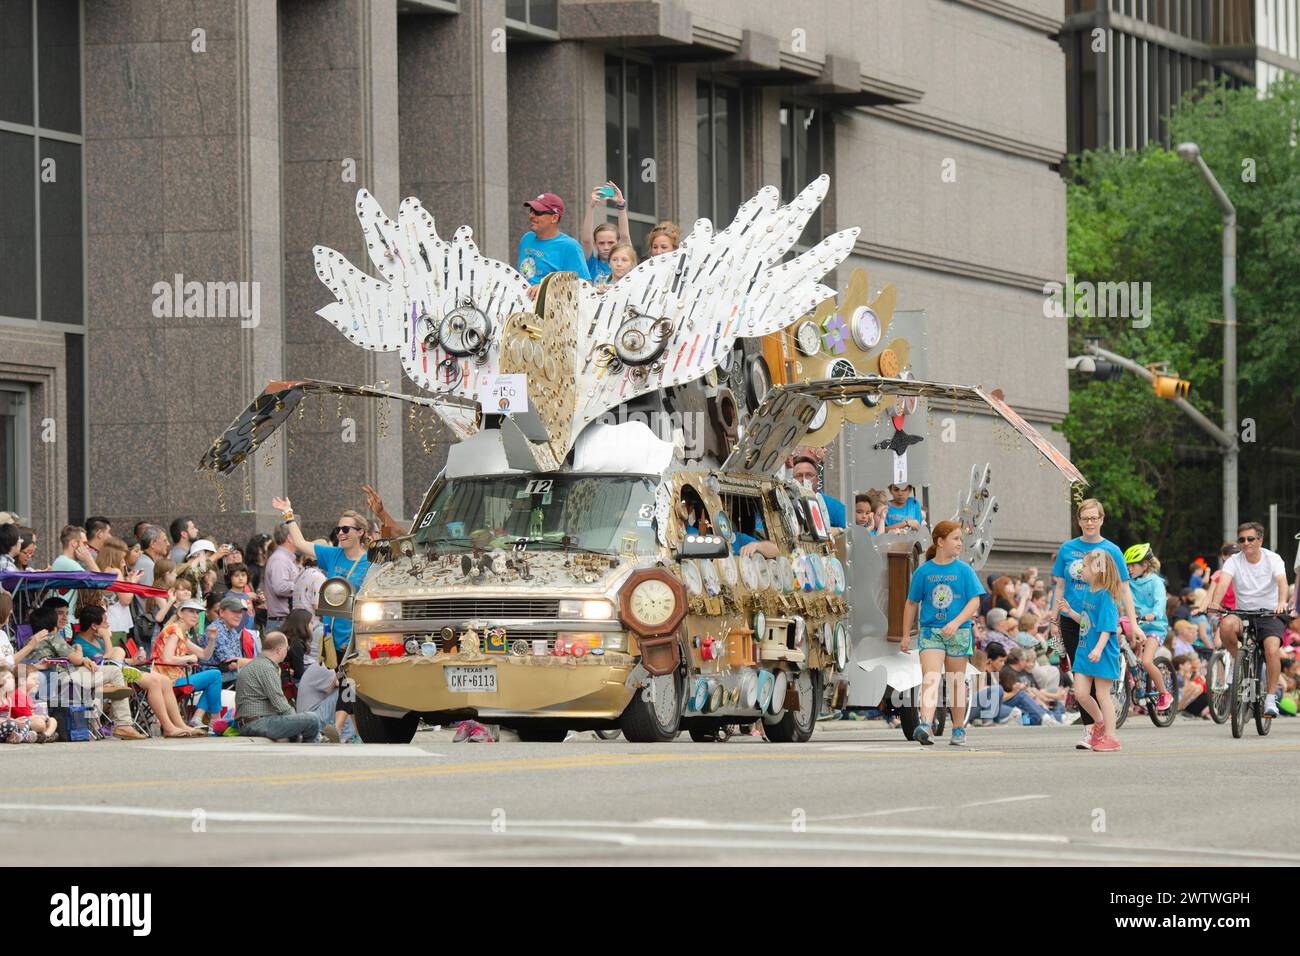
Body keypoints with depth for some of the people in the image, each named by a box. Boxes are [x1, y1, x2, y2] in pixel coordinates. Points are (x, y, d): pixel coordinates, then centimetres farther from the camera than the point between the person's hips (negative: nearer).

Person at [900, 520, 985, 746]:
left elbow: (974, 601, -4)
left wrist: (956, 622, -19)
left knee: (956, 682, 10)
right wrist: (906, 635, 12)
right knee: (930, 678, -16)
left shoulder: (964, 570, 1)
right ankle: (925, 726, -31)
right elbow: (912, 604, 11)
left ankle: (959, 729, 22)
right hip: (930, 632, -1)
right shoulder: (923, 571, 3)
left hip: (958, 633, 1)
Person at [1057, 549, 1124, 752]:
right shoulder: (1087, 593, 10)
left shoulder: (1105, 596, -16)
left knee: (1102, 694, -1)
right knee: (1080, 693, 5)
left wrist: (1098, 649, -30)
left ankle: (1110, 736, 8)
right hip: (1084, 651, 8)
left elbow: (1107, 627, -21)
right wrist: (1069, 611, 8)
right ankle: (1100, 723, 27)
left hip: (1103, 653, -8)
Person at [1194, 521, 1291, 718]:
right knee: (1226, 624, -33)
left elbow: (1282, 581, -24)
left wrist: (1282, 602, -46)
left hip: (1270, 613, -2)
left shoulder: (1273, 559, -6)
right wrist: (1213, 602, -41)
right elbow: (1223, 582, -20)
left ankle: (1270, 698, -15)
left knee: (1272, 650, -28)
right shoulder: (1234, 561, -3)